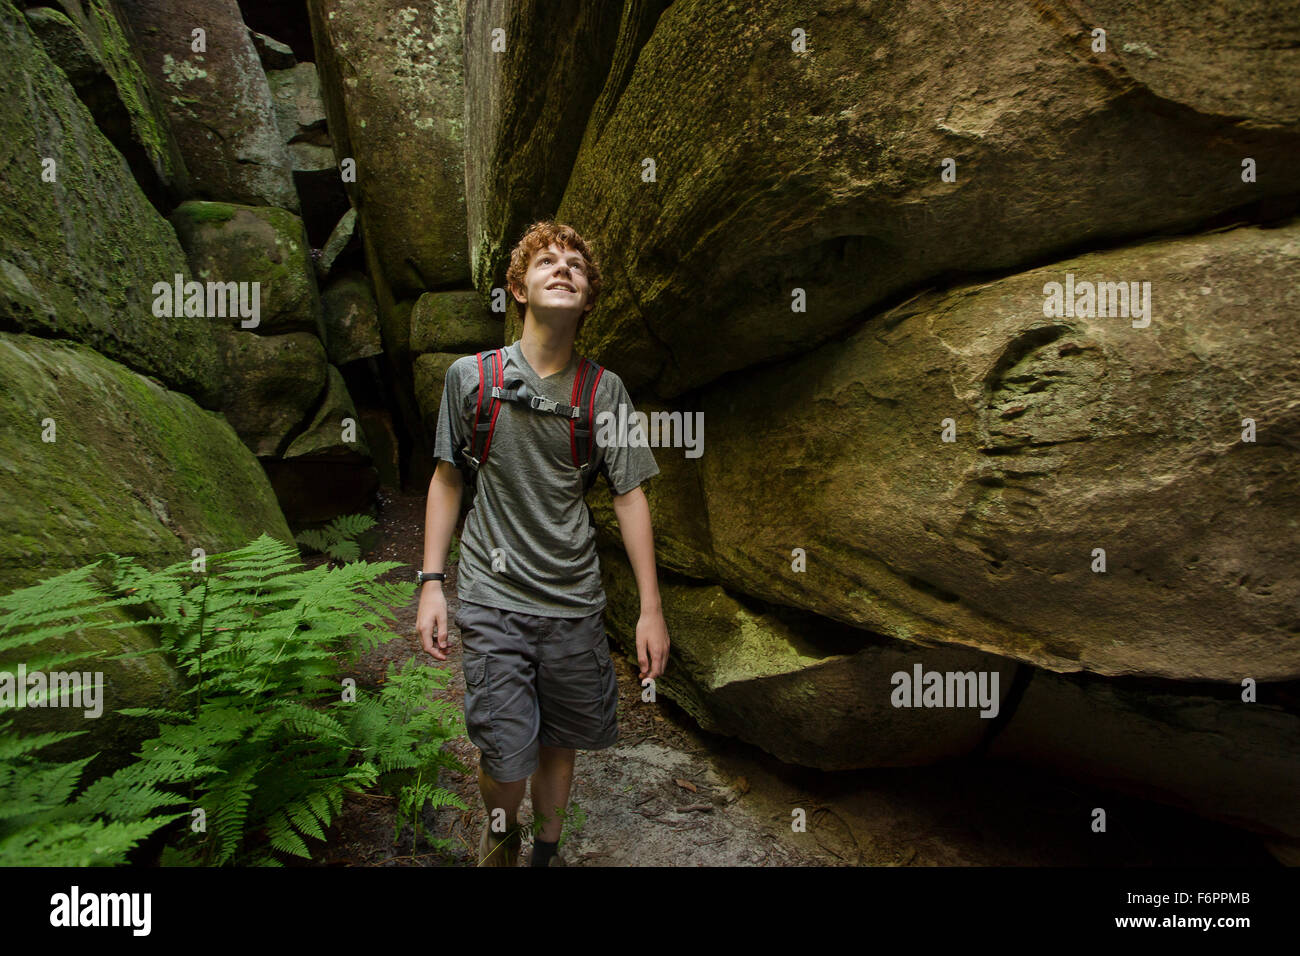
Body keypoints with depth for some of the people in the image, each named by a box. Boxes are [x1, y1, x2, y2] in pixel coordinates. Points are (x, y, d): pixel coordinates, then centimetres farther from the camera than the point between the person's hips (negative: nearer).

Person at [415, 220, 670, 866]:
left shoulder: (605, 391, -1)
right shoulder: (469, 376, -2)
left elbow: (629, 497, 0)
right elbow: (447, 479, 5)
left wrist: (651, 609, -1)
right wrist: (431, 584, 0)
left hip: (574, 601, 2)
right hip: (492, 600, -1)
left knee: (560, 741, 13)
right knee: (506, 755, -2)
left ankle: (546, 851, 42)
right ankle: (500, 837, 34)